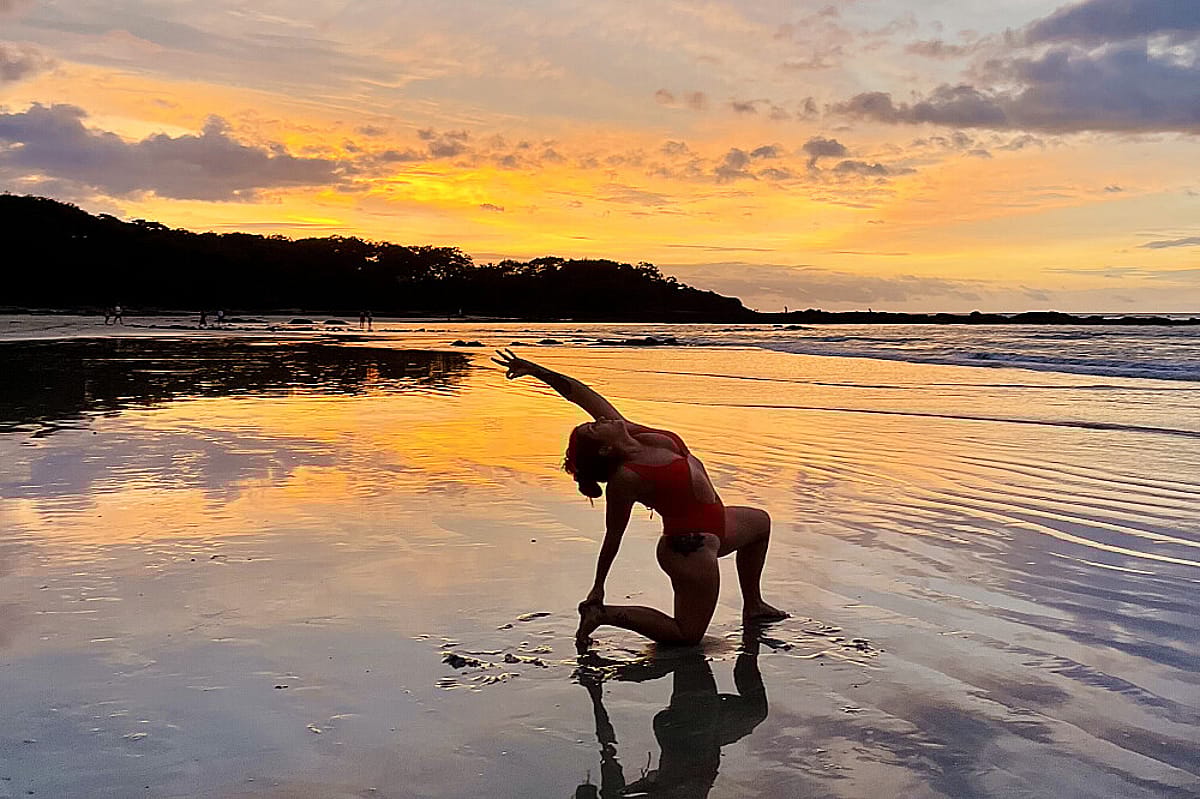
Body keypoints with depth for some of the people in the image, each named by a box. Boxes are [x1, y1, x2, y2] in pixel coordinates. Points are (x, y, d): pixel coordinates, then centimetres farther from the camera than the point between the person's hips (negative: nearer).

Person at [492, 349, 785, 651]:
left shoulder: (632, 432, -8)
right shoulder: (624, 479, -25)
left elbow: (576, 392, -8)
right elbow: (613, 536, -15)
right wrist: (598, 587, -7)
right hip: (691, 547, -9)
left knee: (760, 522, 32)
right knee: (687, 635, 4)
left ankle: (753, 606, 38)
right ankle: (603, 613, 5)